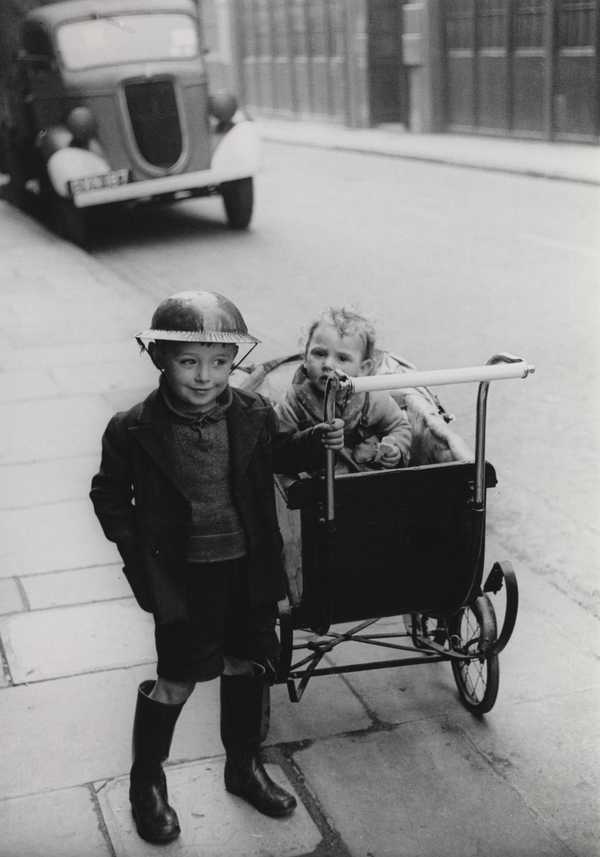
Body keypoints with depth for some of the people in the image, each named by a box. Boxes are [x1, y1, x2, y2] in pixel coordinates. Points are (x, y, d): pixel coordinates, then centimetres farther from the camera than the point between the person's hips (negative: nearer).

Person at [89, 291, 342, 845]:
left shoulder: (254, 416, -8)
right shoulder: (133, 431, -15)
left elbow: (280, 459, 12)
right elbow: (109, 495, -1)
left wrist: (317, 443, -7)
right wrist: (137, 552, -7)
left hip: (249, 569, 3)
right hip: (182, 575, -3)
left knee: (249, 665, 17)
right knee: (177, 679, 5)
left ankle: (245, 765, 40)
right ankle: (146, 782, 28)